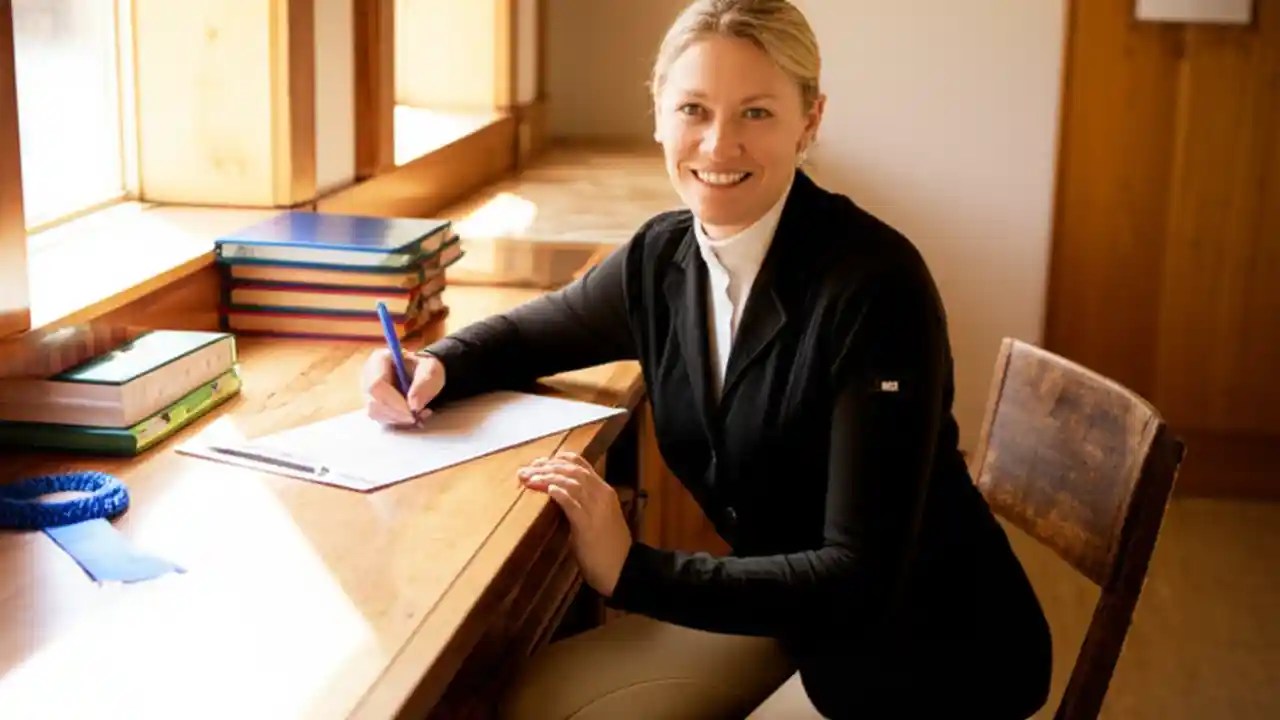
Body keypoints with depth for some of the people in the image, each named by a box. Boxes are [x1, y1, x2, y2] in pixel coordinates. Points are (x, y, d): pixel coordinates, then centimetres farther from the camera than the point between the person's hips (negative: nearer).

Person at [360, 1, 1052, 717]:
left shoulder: (874, 284, -25)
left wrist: (633, 570, -31)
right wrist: (434, 368, -7)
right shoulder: (663, 256, -5)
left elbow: (863, 578, -27)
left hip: (927, 641, -5)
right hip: (792, 602, 6)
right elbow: (530, 330, 15)